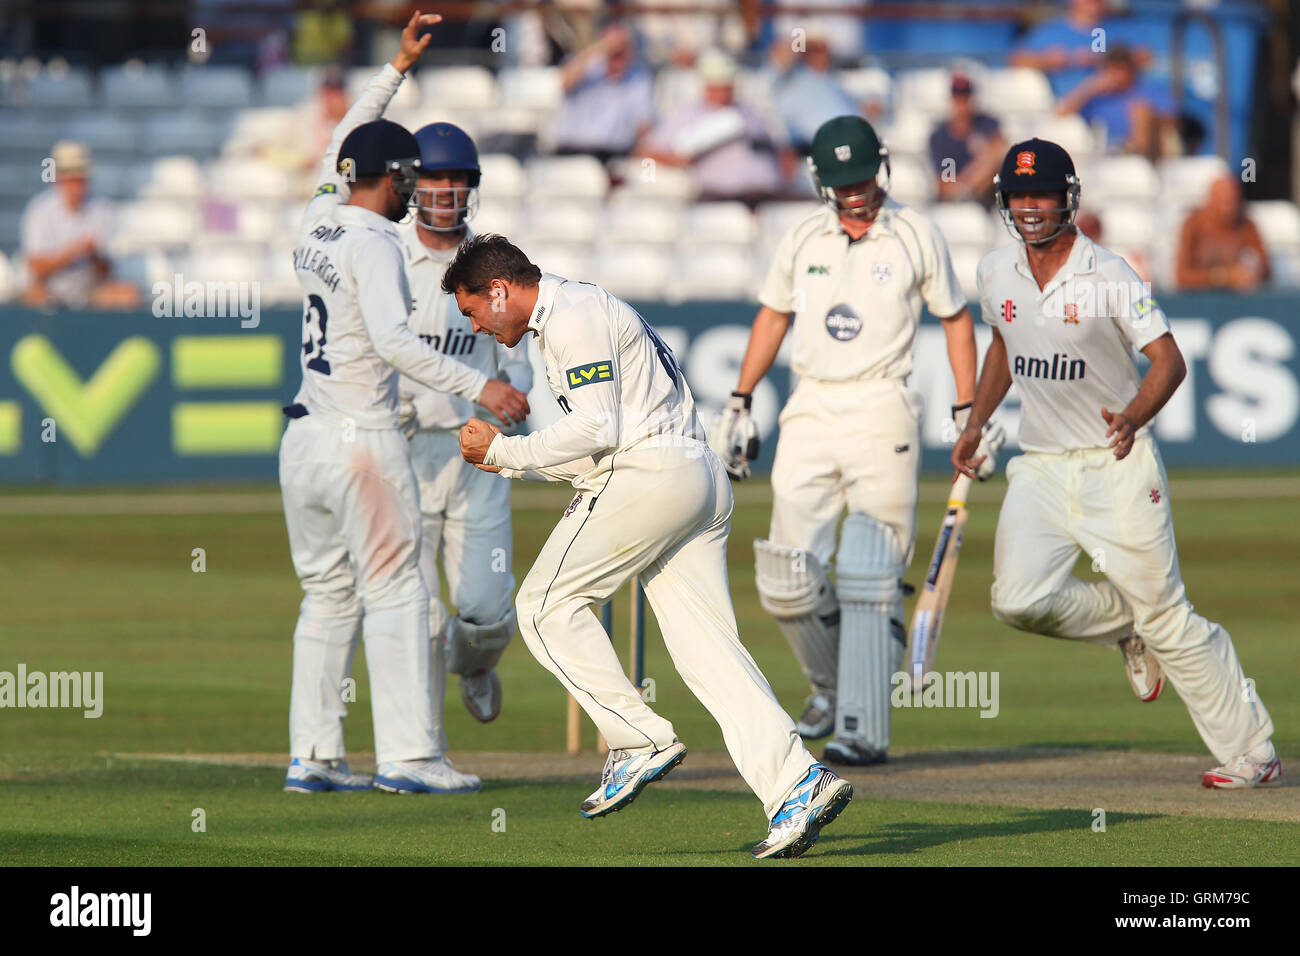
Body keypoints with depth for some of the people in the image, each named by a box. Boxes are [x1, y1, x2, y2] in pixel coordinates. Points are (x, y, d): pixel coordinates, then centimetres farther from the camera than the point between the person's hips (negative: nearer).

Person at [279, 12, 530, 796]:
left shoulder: (319, 218, 10)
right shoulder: (373, 243, -13)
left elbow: (343, 145, 29)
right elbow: (391, 340, -26)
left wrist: (398, 68, 30)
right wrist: (479, 386, -29)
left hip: (305, 438, 8)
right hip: (363, 438, -8)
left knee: (329, 598, 12)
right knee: (395, 593, -5)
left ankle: (313, 756, 9)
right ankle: (406, 756, -9)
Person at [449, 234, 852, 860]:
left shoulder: (573, 318, -7)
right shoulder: (578, 312, 26)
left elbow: (596, 430, -16)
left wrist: (504, 449, -7)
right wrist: (513, 464, 23)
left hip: (648, 476, -10)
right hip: (703, 480, 10)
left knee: (547, 604, -2)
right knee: (707, 644, 0)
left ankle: (640, 741, -8)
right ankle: (797, 783, -13)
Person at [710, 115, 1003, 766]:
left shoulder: (915, 236, 0)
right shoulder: (803, 240, 9)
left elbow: (955, 318, 8)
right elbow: (773, 316, 20)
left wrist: (967, 413, 3)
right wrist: (738, 405, 17)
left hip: (880, 413, -3)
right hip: (810, 413, 3)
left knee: (868, 577, -9)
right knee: (787, 579, -3)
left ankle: (864, 729, -9)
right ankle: (831, 685, 23)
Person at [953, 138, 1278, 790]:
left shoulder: (1109, 277, -12)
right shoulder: (997, 273, 5)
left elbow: (1169, 361, -14)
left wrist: (1133, 417, -32)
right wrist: (975, 423, 17)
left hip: (1116, 463, -5)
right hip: (1039, 467, 5)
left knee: (1165, 612, -4)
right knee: (1020, 601, -17)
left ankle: (1250, 752, 6)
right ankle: (1126, 627, 14)